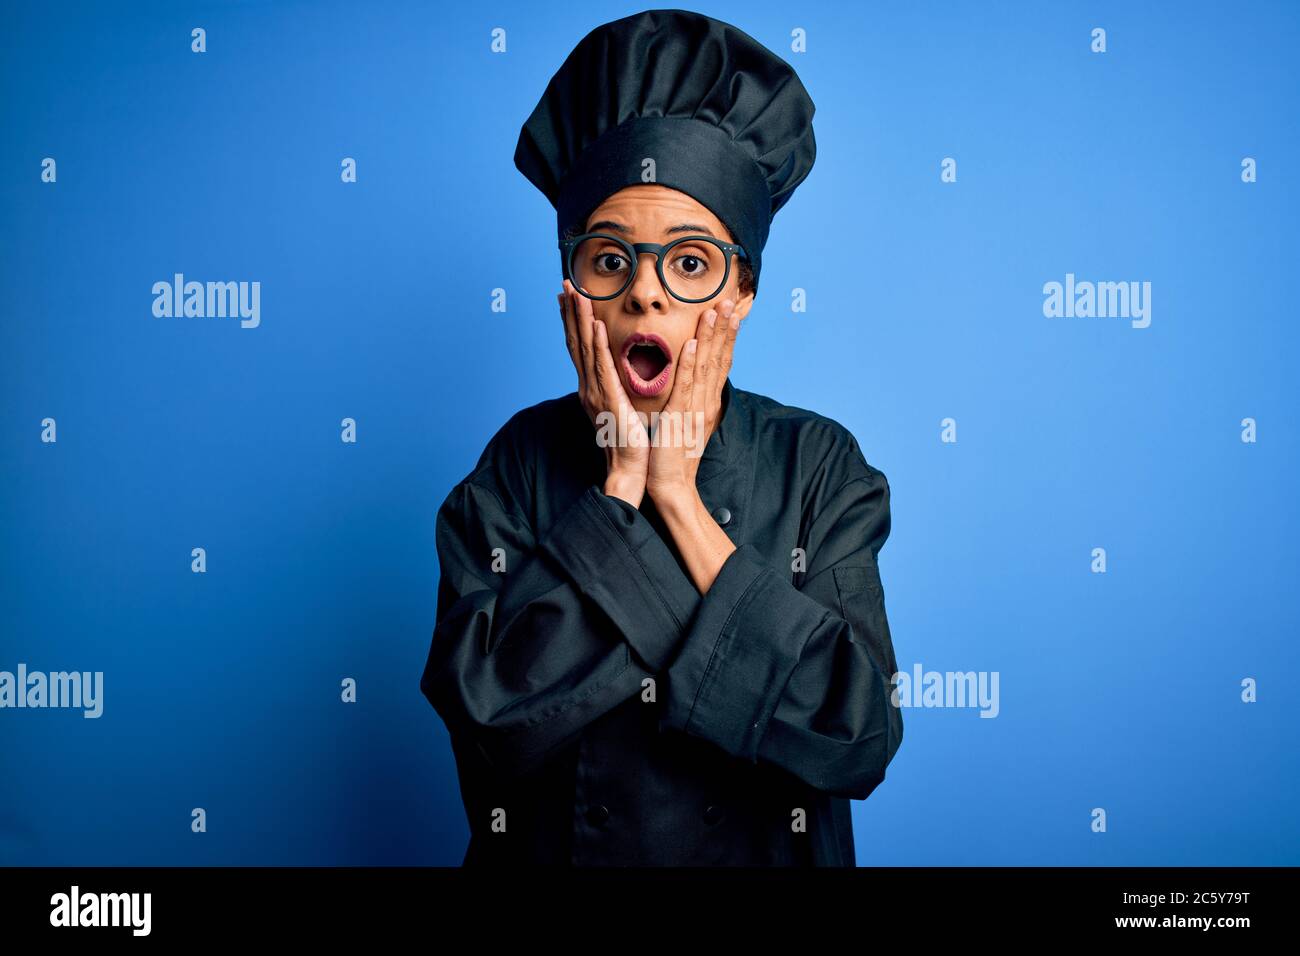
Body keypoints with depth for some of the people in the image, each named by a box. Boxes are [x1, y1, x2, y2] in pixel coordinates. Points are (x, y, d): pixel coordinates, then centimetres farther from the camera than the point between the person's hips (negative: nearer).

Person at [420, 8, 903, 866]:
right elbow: (491, 716, -23)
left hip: (765, 847, 0)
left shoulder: (820, 466, -12)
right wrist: (620, 485, -24)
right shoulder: (520, 465, -12)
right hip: (549, 846, 0)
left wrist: (678, 494, -24)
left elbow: (860, 739, -23)